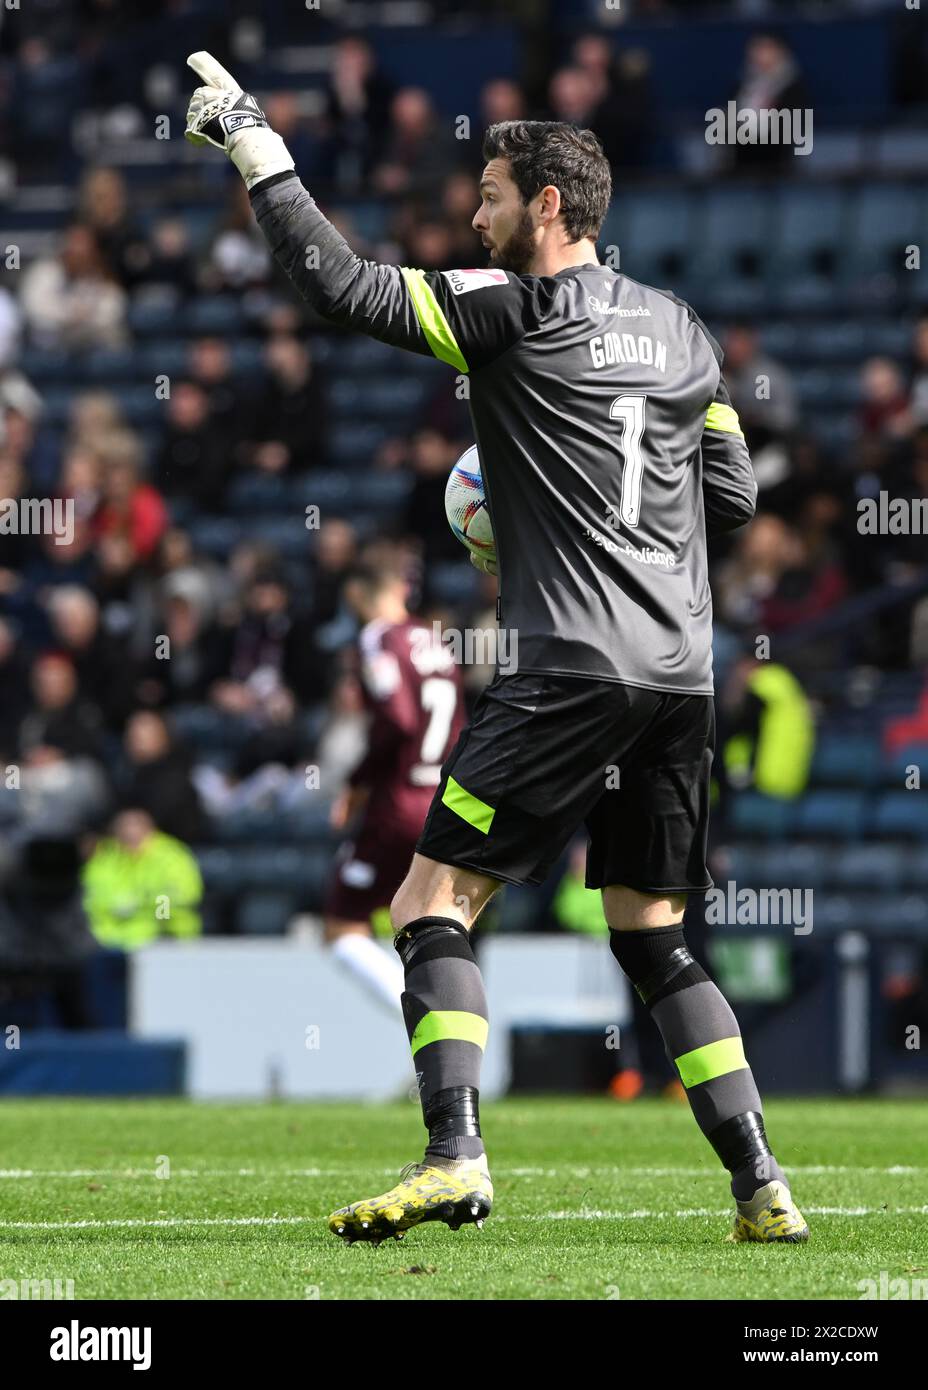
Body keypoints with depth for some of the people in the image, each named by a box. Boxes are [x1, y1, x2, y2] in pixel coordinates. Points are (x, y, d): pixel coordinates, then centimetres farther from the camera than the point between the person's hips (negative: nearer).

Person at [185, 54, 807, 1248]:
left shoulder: (515, 310, -5)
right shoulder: (679, 329, 15)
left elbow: (343, 286, -9)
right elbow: (734, 496, 21)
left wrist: (252, 141, -1)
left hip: (574, 668, -7)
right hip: (680, 671, 7)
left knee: (433, 905, -3)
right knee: (651, 938, 15)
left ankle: (454, 1157, -19)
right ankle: (761, 1187, 6)